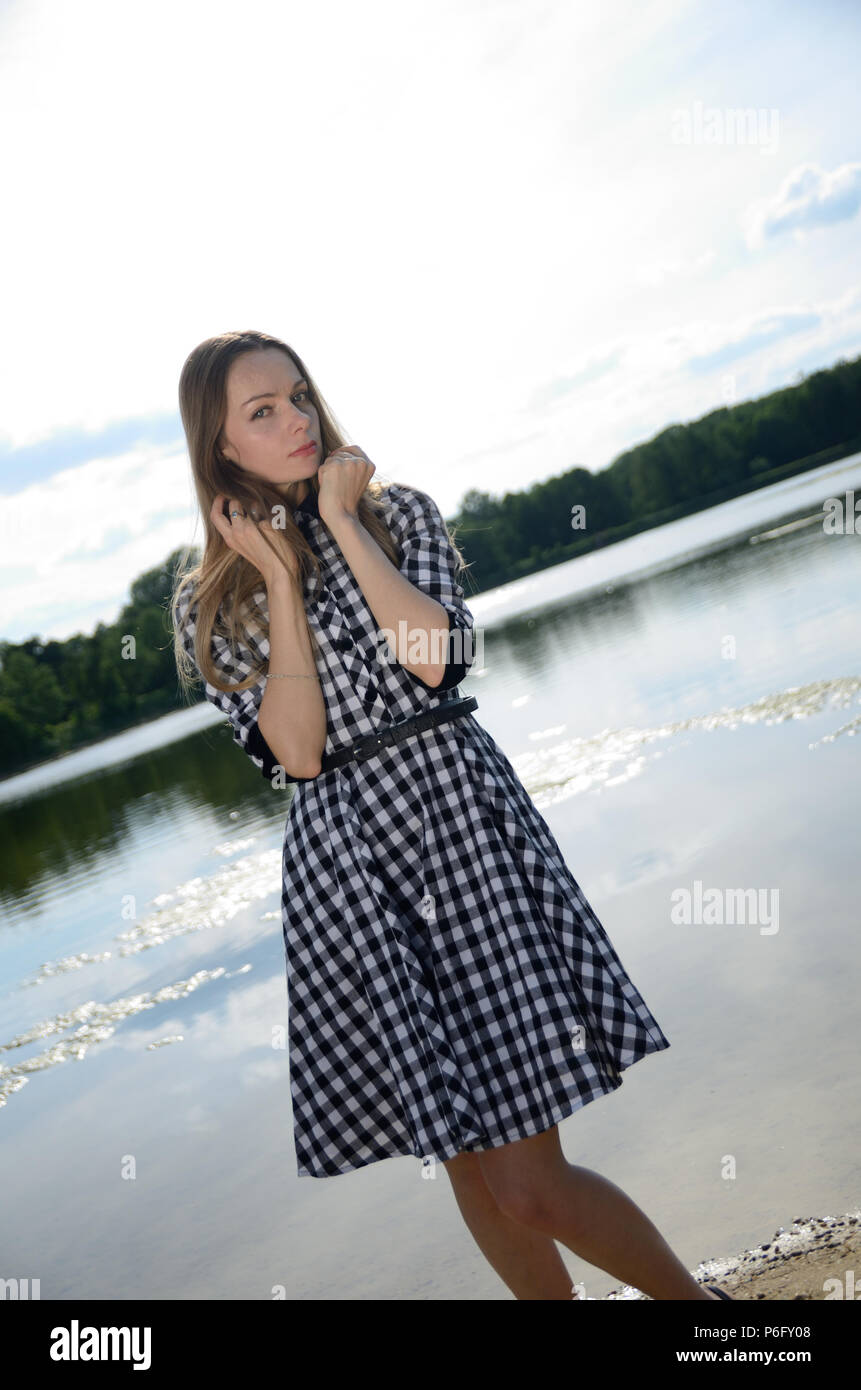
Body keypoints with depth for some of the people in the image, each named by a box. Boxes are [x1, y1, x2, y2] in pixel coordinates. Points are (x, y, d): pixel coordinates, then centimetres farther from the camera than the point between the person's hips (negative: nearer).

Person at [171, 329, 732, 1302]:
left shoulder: (394, 511, 7)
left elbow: (433, 657, -12)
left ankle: (692, 1299, 20)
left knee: (531, 1187, -5)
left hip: (458, 818, -2)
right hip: (340, 862, 2)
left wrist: (340, 521, -6)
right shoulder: (209, 596, 7)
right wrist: (279, 579, -6)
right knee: (471, 1164, 12)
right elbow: (296, 751, -6)